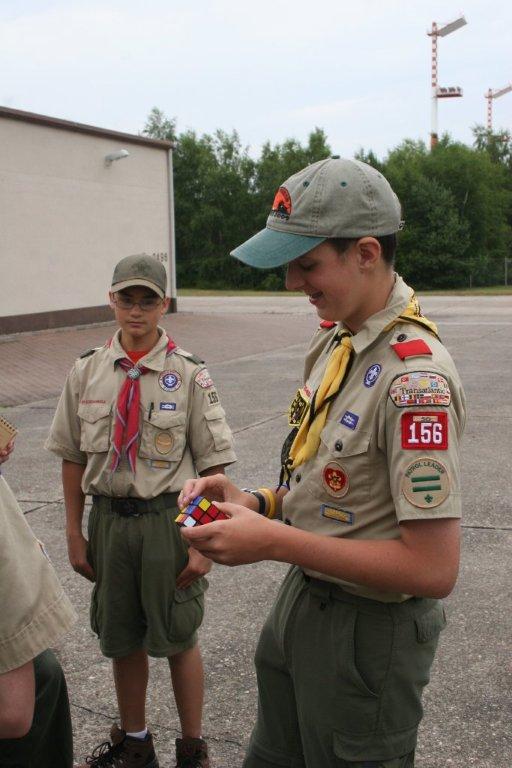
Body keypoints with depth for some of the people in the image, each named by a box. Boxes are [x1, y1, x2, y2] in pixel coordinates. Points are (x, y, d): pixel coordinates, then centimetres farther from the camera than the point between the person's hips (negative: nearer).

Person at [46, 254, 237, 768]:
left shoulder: (188, 375, -11)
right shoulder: (86, 372, -1)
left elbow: (214, 465, -9)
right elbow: (73, 459, 5)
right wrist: (75, 534, 4)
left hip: (168, 518, -3)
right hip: (108, 516, 3)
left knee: (177, 639, 12)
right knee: (121, 639, 18)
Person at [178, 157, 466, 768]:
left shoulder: (414, 377, -28)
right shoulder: (335, 337, 1)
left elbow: (433, 569, -28)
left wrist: (272, 542, -26)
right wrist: (254, 503, -5)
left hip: (368, 631, -8)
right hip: (302, 598, 9)